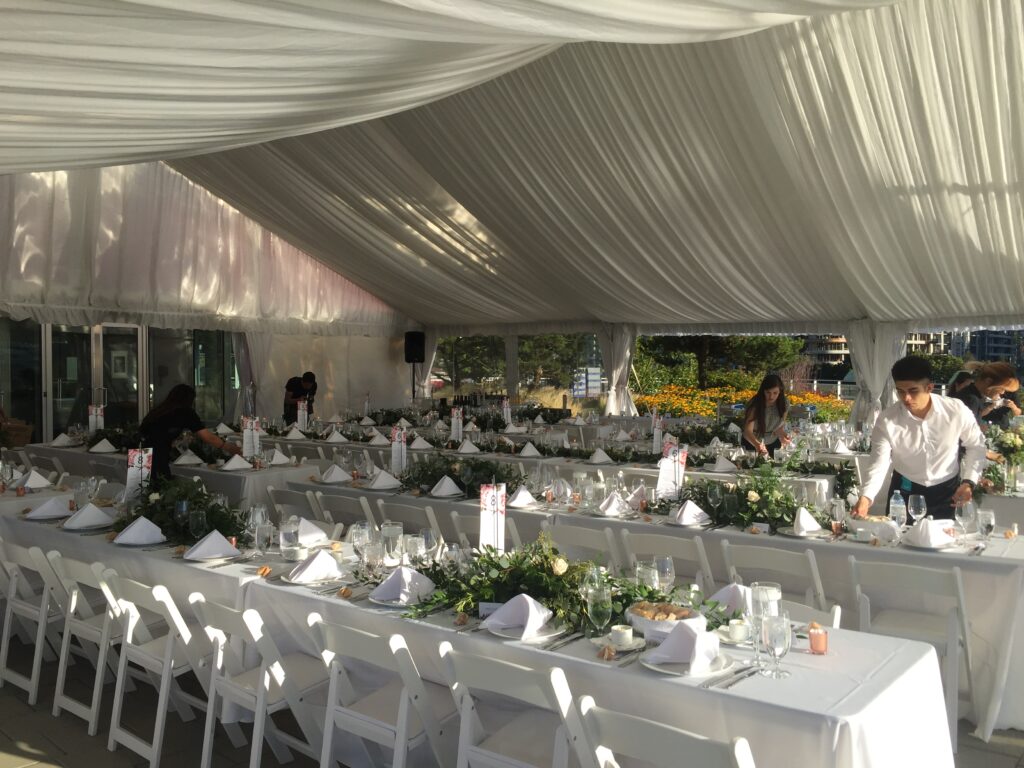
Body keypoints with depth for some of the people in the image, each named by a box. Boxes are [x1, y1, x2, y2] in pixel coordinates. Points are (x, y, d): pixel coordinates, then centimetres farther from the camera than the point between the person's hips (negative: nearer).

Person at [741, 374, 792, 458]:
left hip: (773, 444, 3)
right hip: (753, 444, -3)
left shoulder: (783, 404, -14)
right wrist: (757, 445, -52)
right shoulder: (755, 405, -26)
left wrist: (783, 436, -24)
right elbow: (748, 431, -34)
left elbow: (780, 427, -2)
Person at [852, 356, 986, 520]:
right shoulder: (887, 420, -19)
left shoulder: (957, 411, -17)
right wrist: (866, 497, -35)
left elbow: (976, 445, 0)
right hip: (905, 492, 0)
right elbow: (878, 463, -20)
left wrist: (969, 482, -9)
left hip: (946, 492, 0)